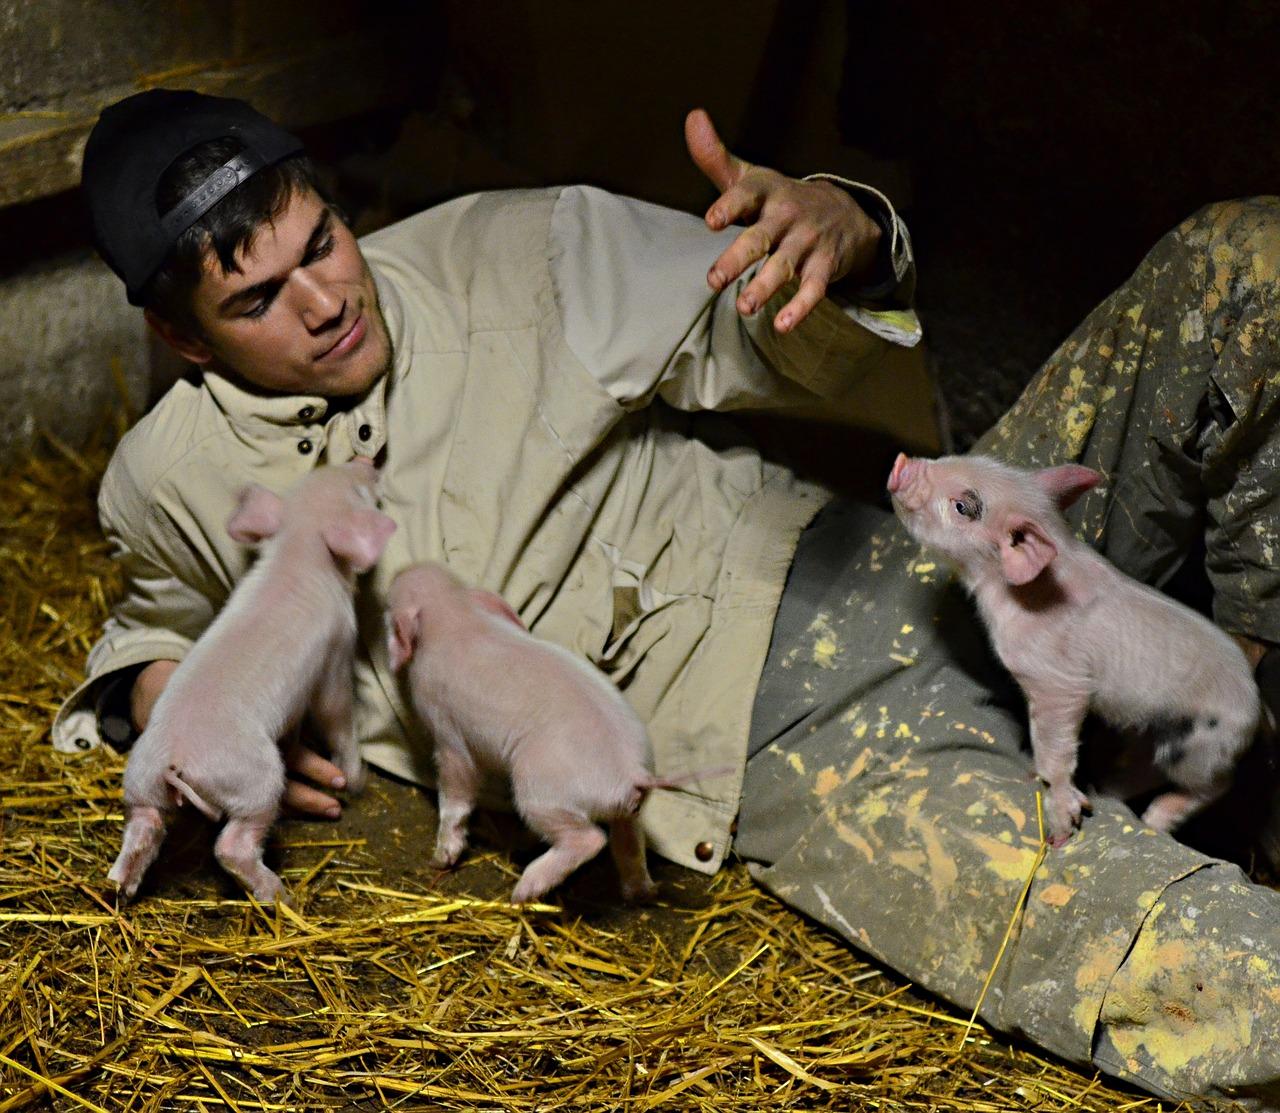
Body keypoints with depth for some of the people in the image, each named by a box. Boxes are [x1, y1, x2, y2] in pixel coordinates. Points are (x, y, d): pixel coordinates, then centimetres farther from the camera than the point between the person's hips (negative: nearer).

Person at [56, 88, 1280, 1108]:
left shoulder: (511, 253, 4)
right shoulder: (176, 482, 6)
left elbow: (795, 346, 6)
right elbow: (156, 631, 29)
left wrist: (839, 234, -18)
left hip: (894, 579, 3)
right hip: (784, 768, -3)